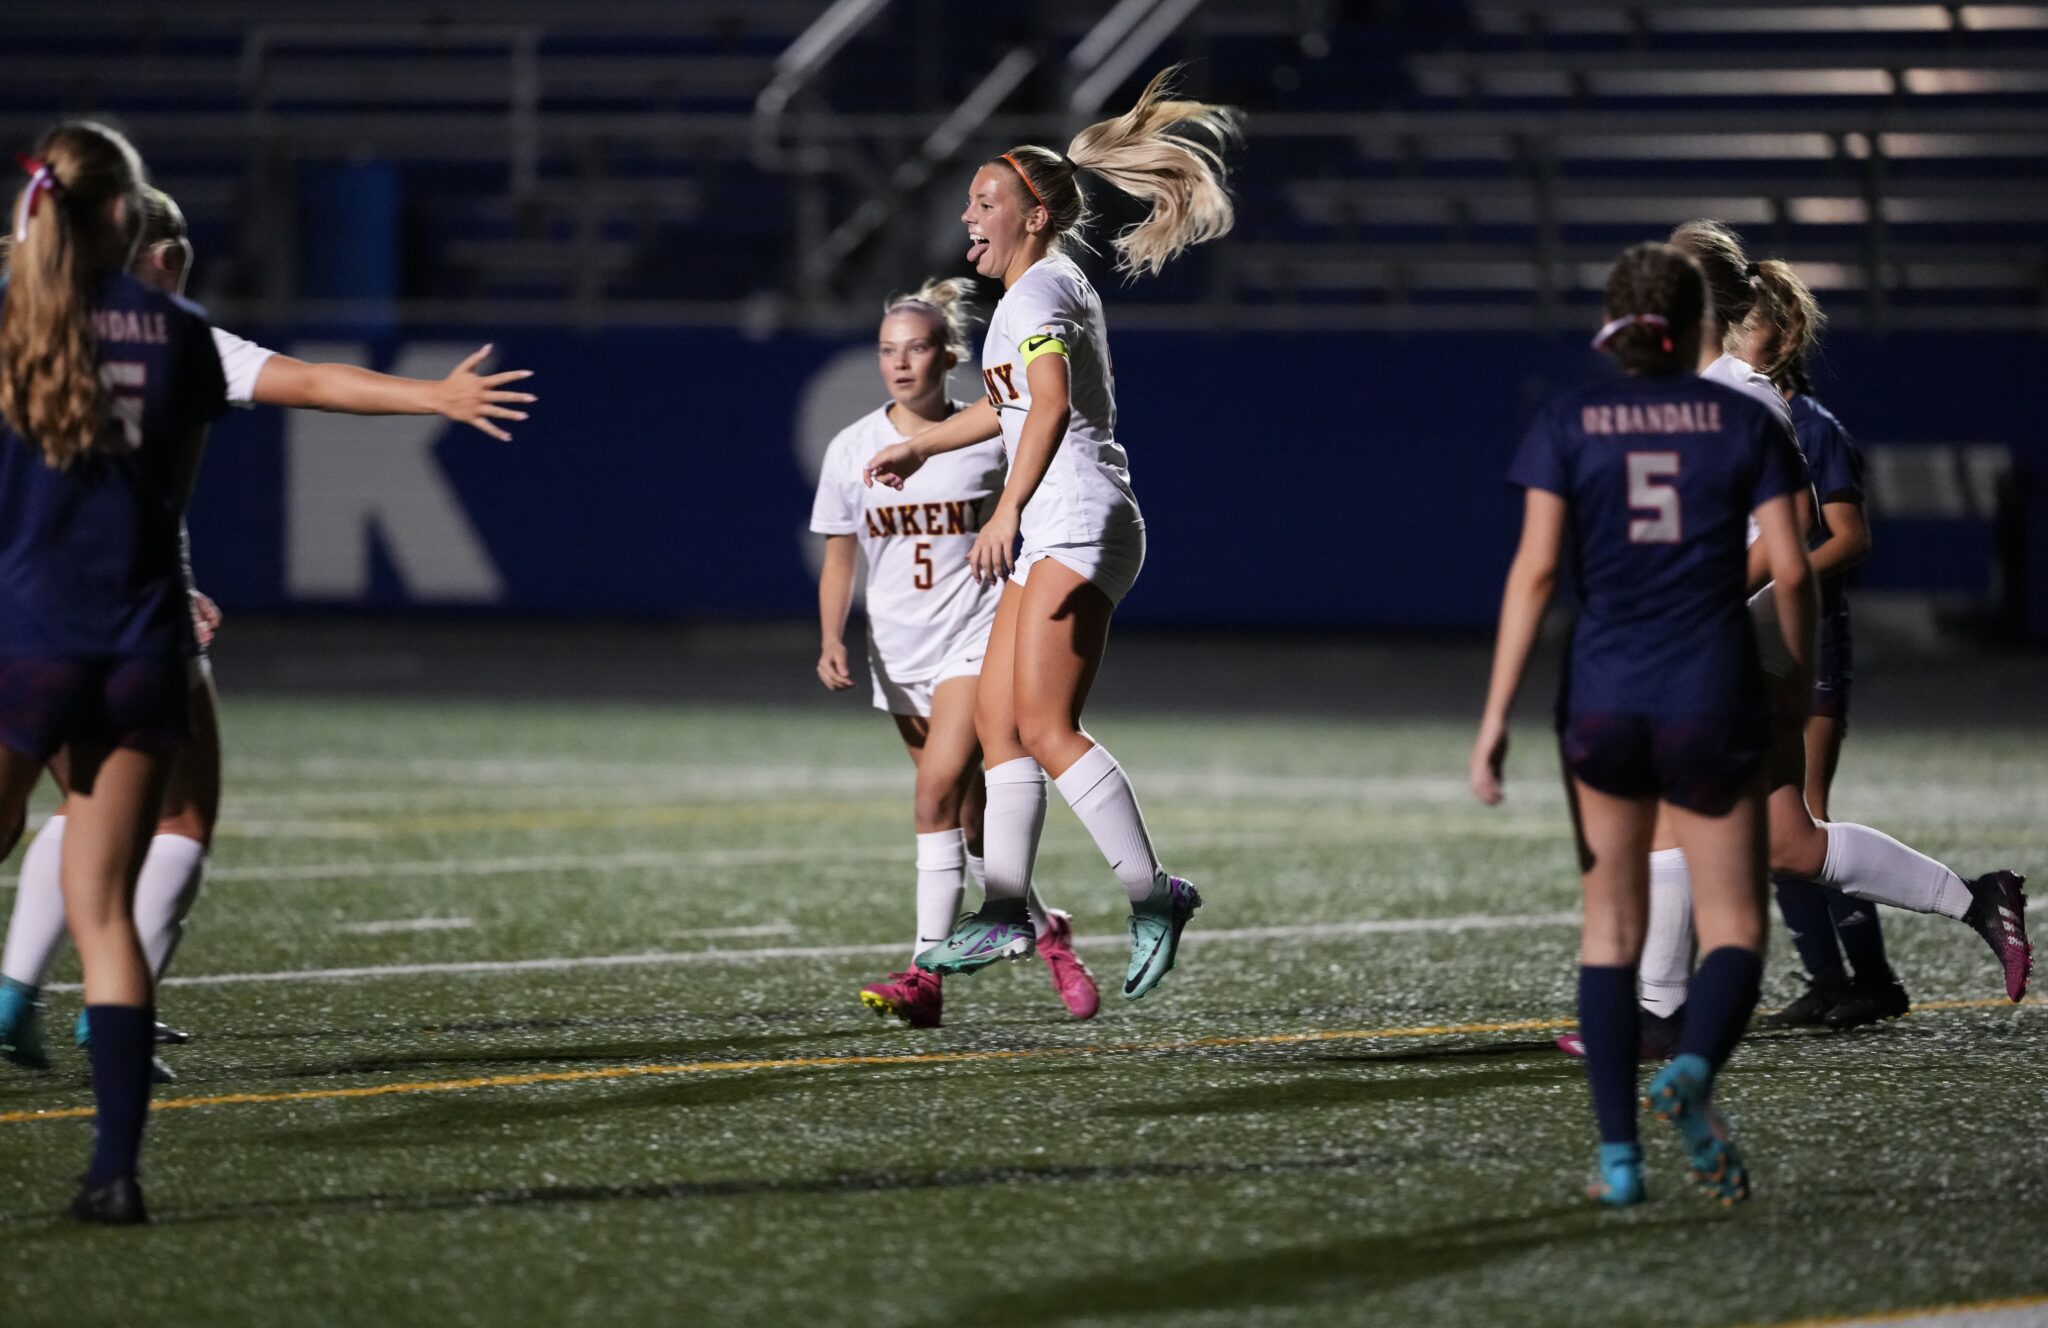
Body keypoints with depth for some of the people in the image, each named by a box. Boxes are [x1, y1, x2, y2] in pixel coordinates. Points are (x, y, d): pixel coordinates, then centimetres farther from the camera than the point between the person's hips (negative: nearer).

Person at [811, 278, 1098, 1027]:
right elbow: (839, 558, 7)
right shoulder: (852, 450, 2)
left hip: (976, 638, -4)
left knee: (940, 792, -21)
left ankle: (927, 975, -22)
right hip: (900, 652, 4)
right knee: (968, 820, 9)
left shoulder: (989, 438, -3)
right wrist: (832, 641, -8)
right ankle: (1045, 930, 32)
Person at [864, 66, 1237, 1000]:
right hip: (1051, 536, 11)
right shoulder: (1056, 287, 24)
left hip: (1077, 519, -11)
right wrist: (920, 447, 42)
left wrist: (1009, 510, -24)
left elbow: (1051, 404, -20)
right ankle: (1005, 911, 11)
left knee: (1045, 728, -16)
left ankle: (1152, 895, -15)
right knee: (997, 720, 8)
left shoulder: (1039, 290, -7)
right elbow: (1010, 406, 39)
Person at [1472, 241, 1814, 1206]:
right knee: (1733, 931, 5)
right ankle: (1692, 1073, -27)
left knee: (1612, 928, 14)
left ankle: (1618, 1153, 7)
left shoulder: (1566, 424, 3)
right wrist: (1802, 682, 13)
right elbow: (1790, 569, -3)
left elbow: (1536, 568, -6)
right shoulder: (1745, 422, 3)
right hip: (1713, 704, -1)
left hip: (1603, 700, 1)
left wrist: (1495, 719, -8)